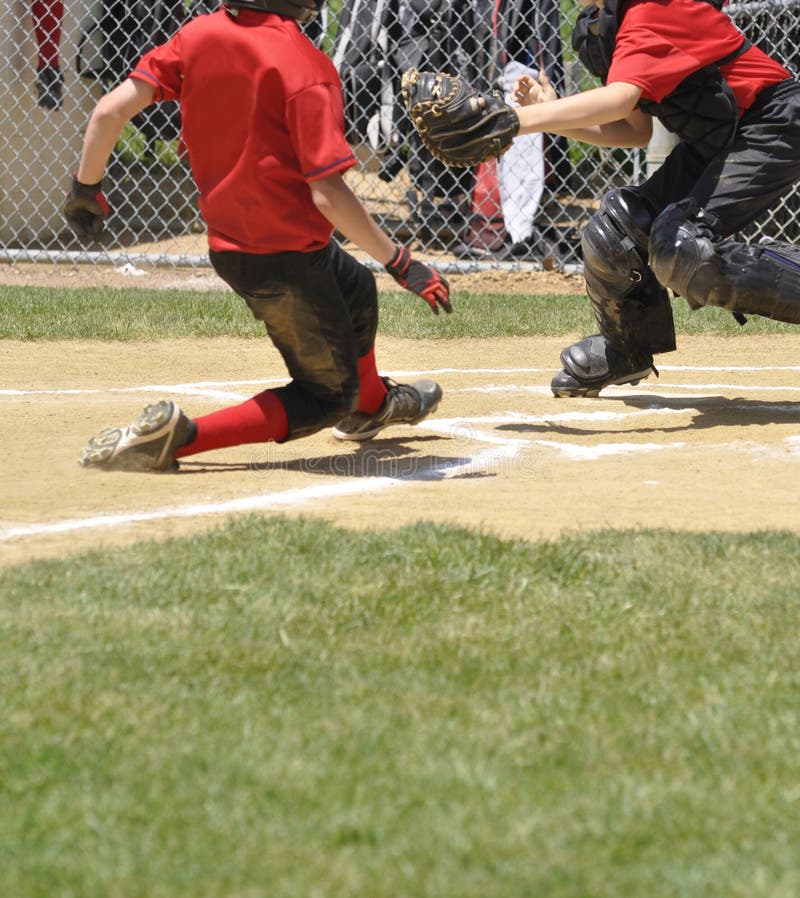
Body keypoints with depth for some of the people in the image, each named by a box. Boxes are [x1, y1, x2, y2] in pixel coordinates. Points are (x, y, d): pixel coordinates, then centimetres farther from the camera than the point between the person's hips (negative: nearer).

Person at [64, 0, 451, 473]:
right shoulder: (305, 64, -23)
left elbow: (111, 110, -8)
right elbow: (327, 193, -25)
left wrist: (86, 188, 9)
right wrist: (401, 263, -17)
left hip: (228, 244, 8)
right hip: (287, 256, -8)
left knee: (358, 291, 35)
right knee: (328, 395, 9)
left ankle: (373, 404, 63)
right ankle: (175, 437, -9)